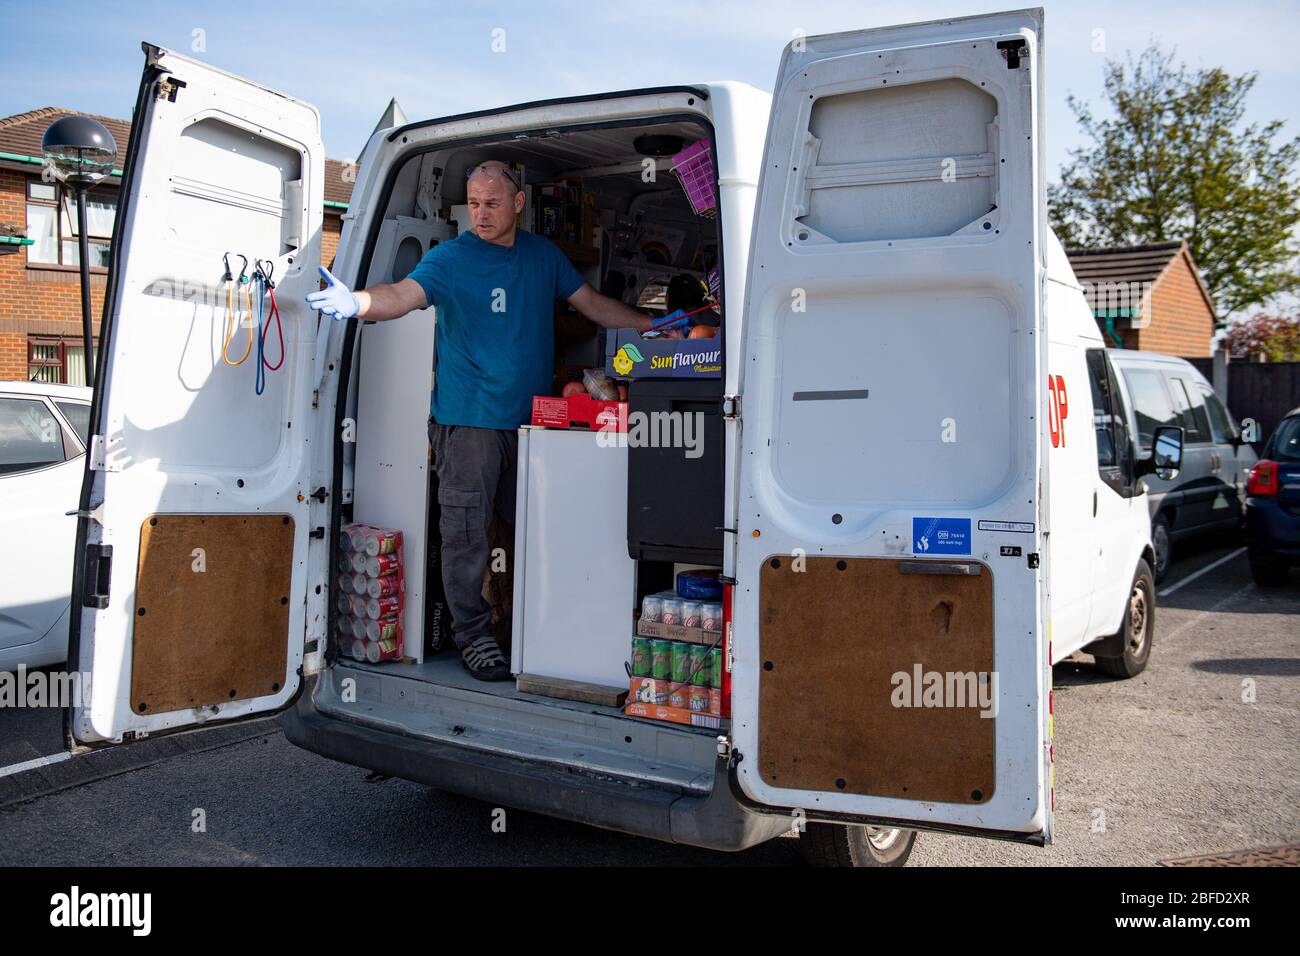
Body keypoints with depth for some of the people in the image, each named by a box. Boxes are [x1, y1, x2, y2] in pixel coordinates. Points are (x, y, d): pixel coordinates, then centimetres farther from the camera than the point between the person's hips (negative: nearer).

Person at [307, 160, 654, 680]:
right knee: (466, 531, -2)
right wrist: (357, 302, -42)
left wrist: (654, 325, 19)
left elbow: (592, 304, 21)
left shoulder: (543, 254, 11)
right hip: (468, 421, -5)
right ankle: (472, 632, 12)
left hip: (530, 420, 5)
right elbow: (402, 294, -21)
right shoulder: (450, 258, -5)